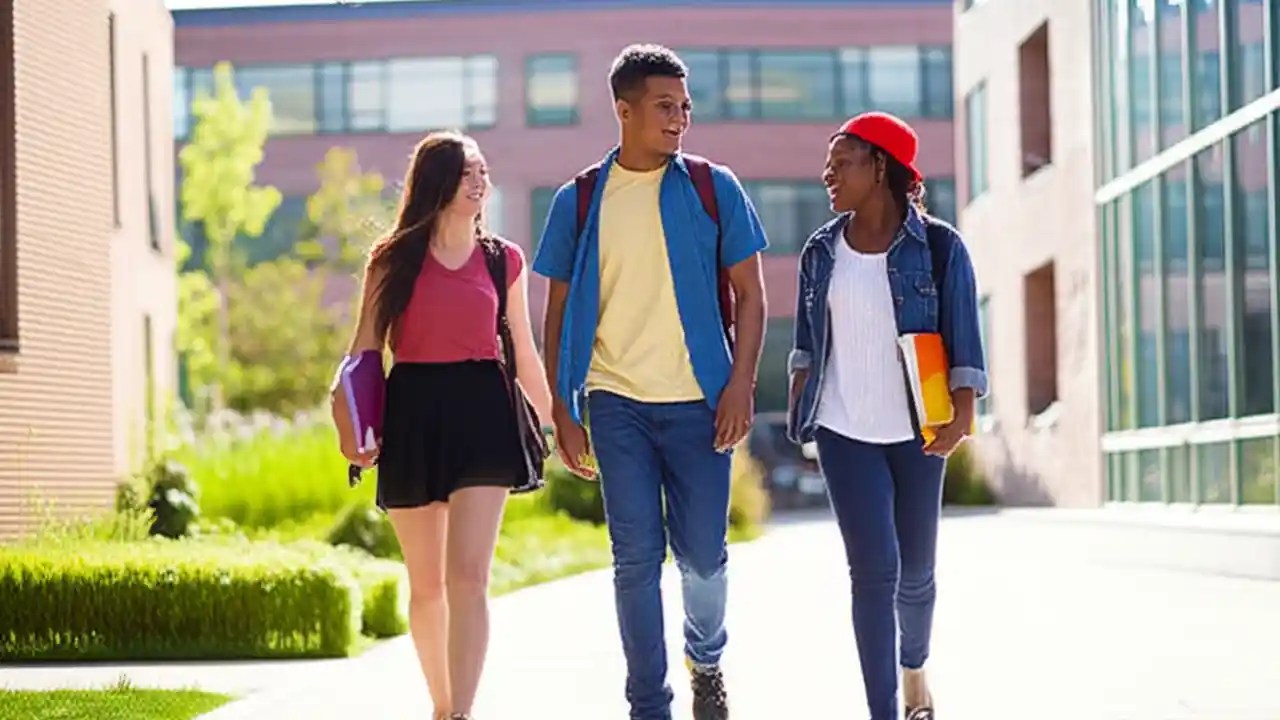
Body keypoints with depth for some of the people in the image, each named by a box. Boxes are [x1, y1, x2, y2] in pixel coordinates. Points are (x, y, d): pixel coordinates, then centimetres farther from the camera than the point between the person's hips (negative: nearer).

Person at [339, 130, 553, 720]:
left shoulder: (503, 260, 8)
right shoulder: (393, 260, 4)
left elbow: (523, 351, 16)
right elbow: (365, 348, 3)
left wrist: (554, 422, 18)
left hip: (482, 412, 0)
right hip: (412, 415, 0)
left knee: (467, 576, -14)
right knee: (426, 584, 10)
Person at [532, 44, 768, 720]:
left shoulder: (713, 188, 2)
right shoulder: (579, 200, 4)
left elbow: (748, 292, 4)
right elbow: (559, 311, 8)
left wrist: (741, 384, -7)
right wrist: (561, 411, 3)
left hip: (698, 401, 0)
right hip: (617, 403, 0)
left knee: (702, 552, 5)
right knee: (636, 557, 0)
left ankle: (706, 660, 34)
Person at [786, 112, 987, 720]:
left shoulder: (939, 247, -5)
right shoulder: (822, 251, 5)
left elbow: (963, 339, -6)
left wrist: (962, 414, -15)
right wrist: (798, 404, 8)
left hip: (915, 432, -1)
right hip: (844, 432, 1)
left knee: (915, 570, 10)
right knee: (874, 570, -10)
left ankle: (914, 667, 40)